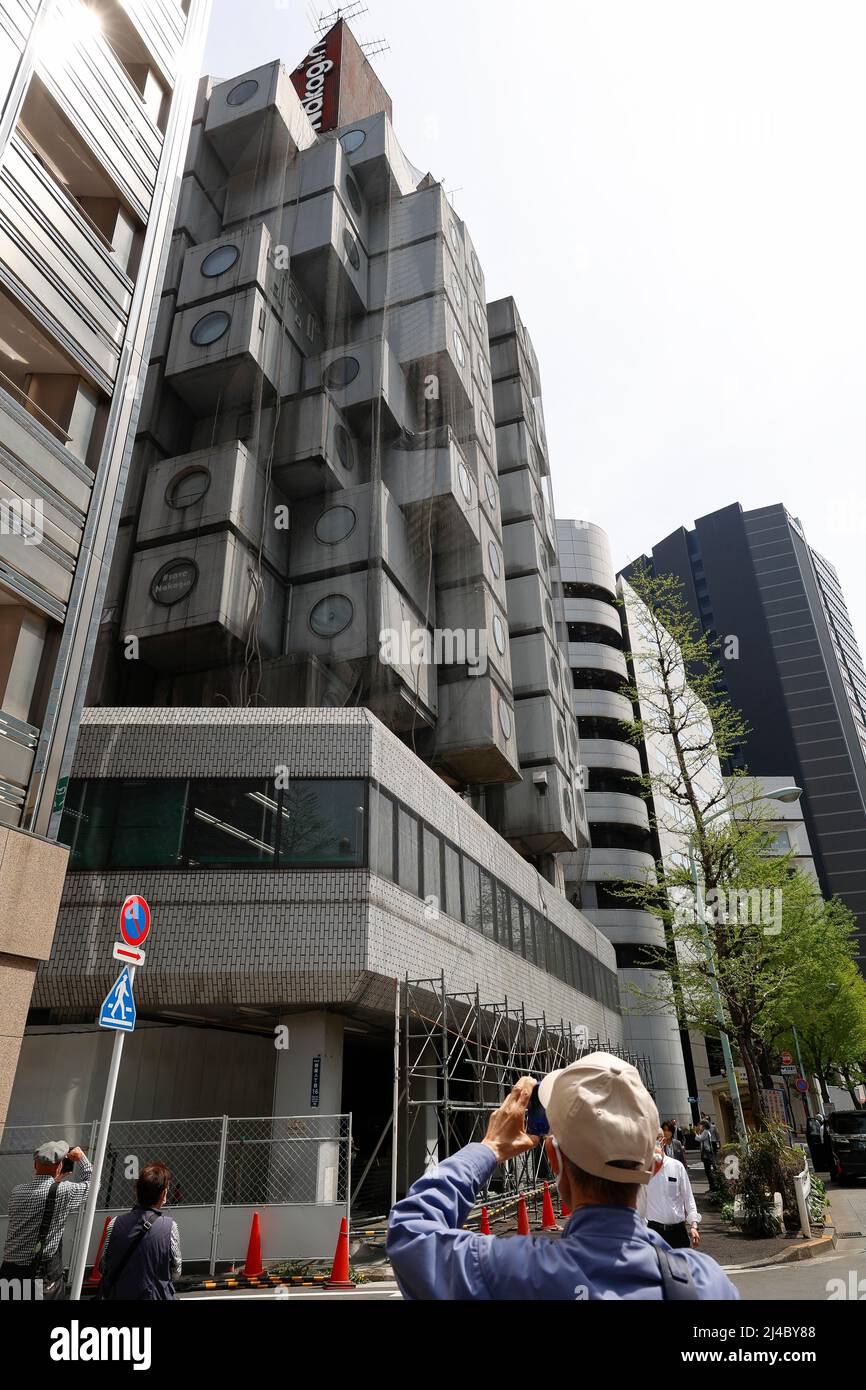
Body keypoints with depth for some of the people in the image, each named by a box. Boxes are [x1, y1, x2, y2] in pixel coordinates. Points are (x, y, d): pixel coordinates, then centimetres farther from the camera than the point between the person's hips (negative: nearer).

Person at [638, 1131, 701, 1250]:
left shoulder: (677, 1166, -4)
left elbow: (688, 1198, 1)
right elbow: (641, 1202, 5)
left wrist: (694, 1225, -7)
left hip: (678, 1229, 0)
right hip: (654, 1229, 0)